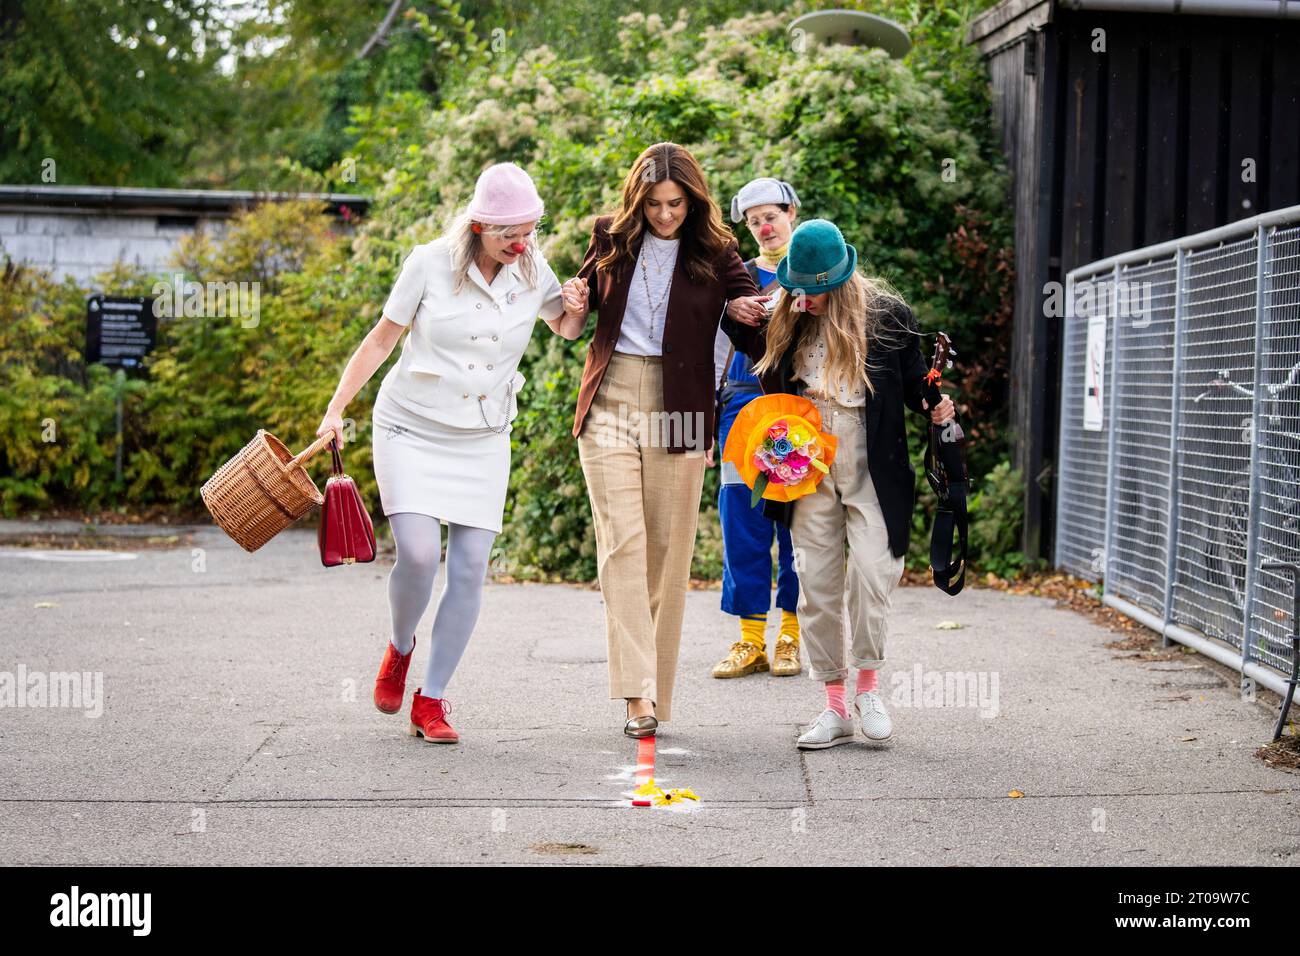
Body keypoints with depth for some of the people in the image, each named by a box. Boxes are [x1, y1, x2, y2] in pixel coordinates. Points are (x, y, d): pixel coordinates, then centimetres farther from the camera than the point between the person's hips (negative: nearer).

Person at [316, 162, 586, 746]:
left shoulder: (531, 270, -1)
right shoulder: (430, 263, -10)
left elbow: (567, 327, 18)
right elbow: (381, 339, -1)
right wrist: (336, 409, -3)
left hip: (482, 441, 3)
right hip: (412, 430, -3)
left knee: (470, 569, -6)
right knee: (418, 553, -18)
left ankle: (431, 701, 7)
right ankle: (400, 646, 15)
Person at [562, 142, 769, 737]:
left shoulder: (714, 253, 1)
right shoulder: (612, 239, 6)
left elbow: (751, 309, -1)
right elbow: (579, 308, 19)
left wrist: (752, 314, -23)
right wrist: (574, 299, -3)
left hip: (678, 412, 0)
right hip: (610, 404, 1)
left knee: (668, 552, 3)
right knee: (621, 542, -11)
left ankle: (658, 692, 14)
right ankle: (637, 693, -16)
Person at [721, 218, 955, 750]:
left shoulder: (885, 314, 0)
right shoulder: (786, 319, 7)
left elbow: (913, 381, 6)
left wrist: (934, 407, -14)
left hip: (870, 469, -3)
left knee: (874, 571, -15)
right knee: (816, 586, 3)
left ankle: (867, 686, 6)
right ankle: (835, 706, 13)